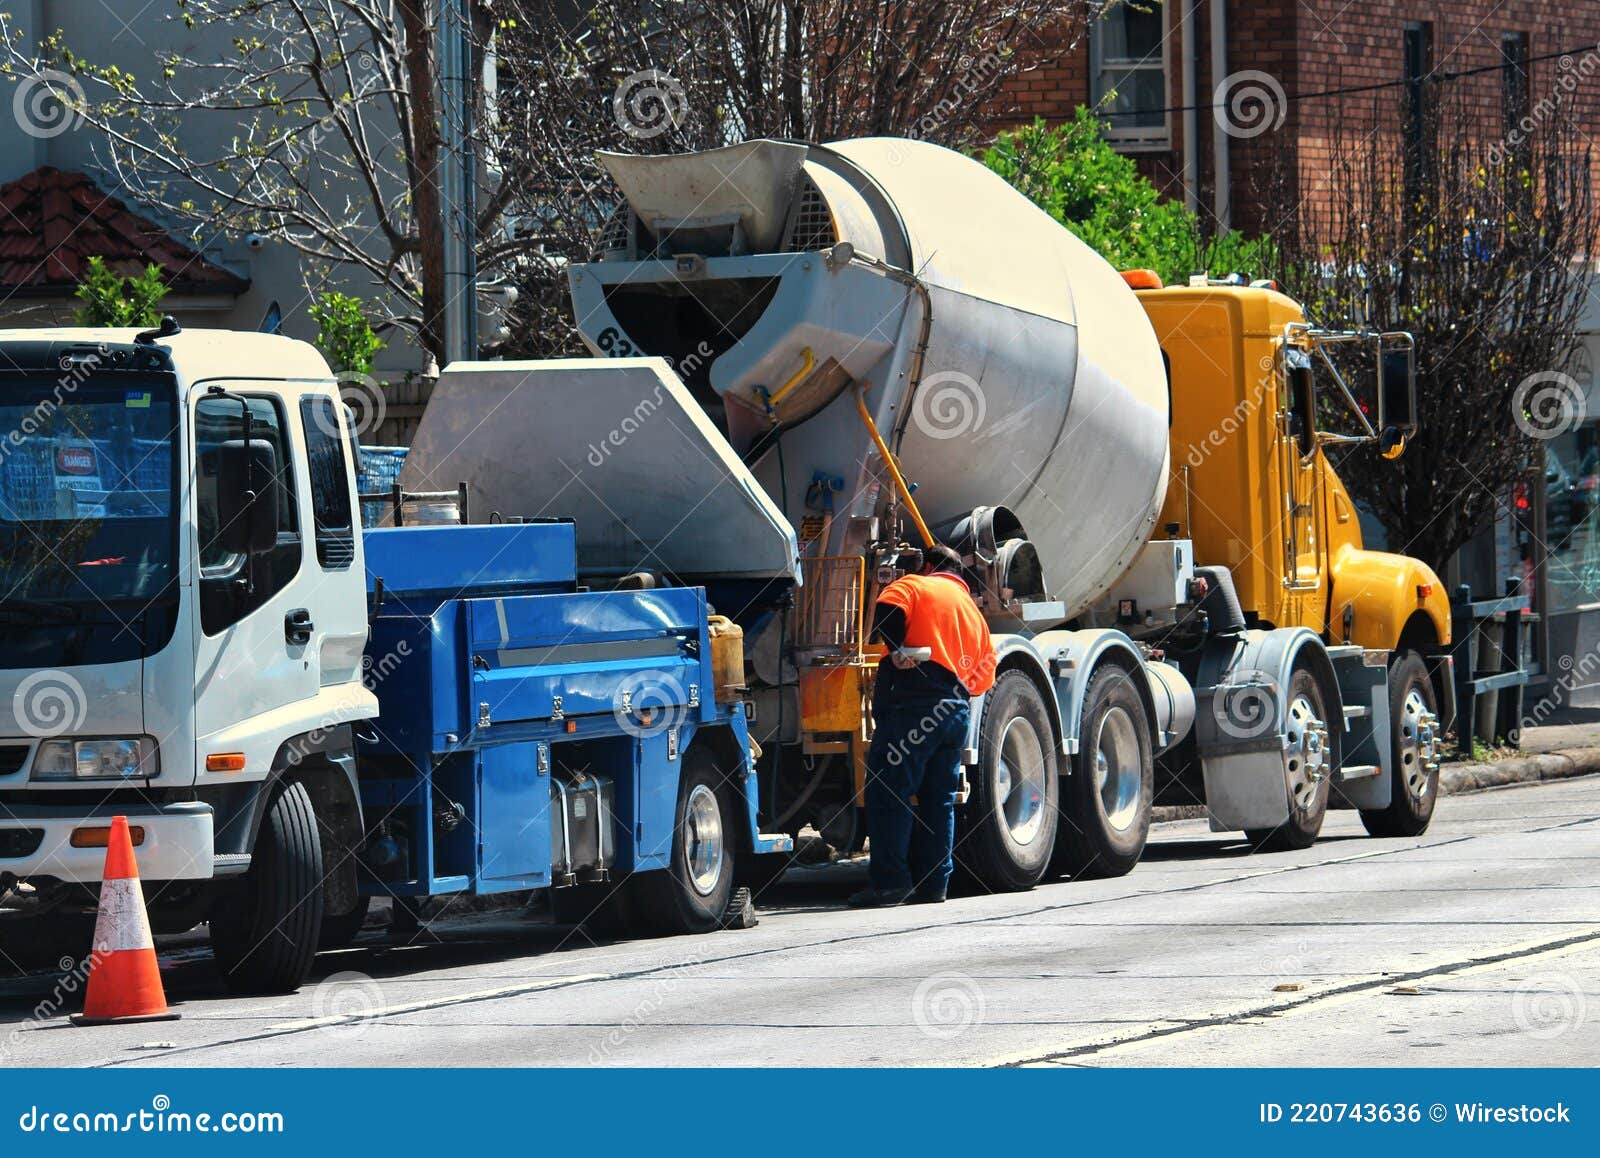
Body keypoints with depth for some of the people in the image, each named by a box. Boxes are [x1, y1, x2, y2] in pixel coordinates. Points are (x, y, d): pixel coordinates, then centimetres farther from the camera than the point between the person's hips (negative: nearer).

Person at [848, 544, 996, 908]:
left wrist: (897, 649, -9)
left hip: (913, 701, -7)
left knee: (888, 791, -7)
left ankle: (888, 880, -14)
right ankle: (933, 884, 9)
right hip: (957, 710, 7)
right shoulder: (974, 613, 25)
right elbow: (984, 676, 22)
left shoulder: (914, 587, 7)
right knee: (940, 799, 11)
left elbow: (888, 611, -14)